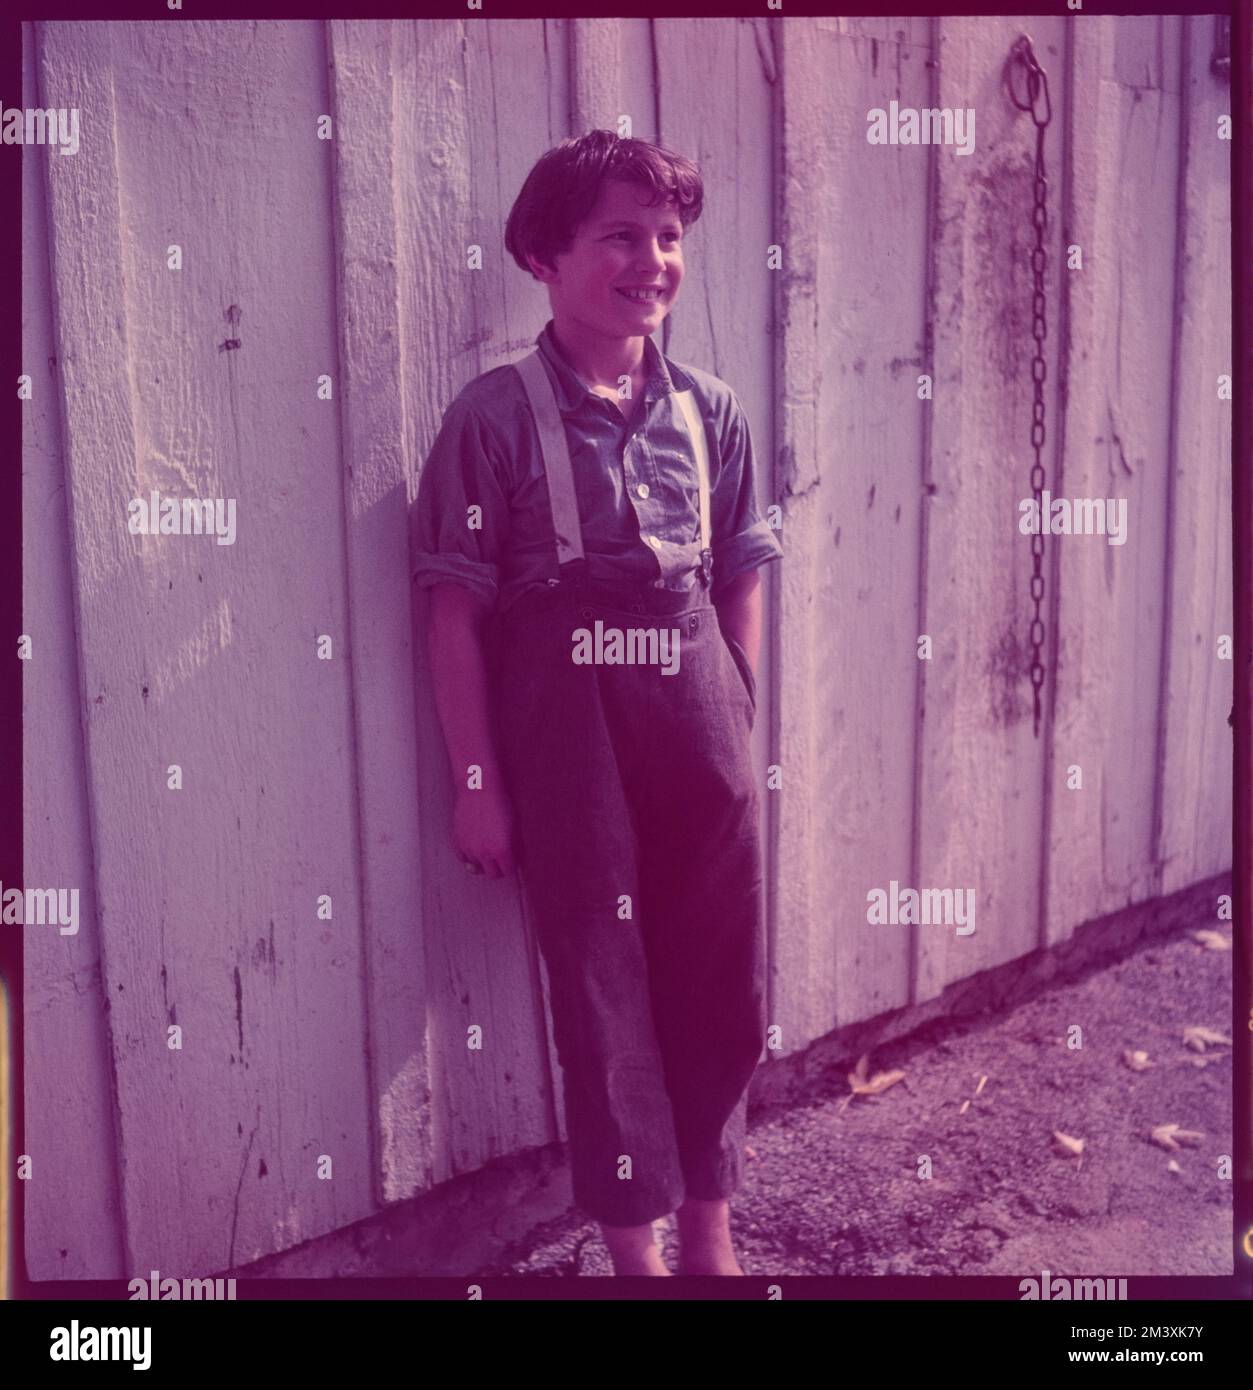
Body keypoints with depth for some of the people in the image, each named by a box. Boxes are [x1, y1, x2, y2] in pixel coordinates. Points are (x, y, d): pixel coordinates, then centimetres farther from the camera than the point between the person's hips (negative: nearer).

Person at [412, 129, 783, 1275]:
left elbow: (742, 582, 10)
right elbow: (456, 604, -7)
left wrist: (740, 729, 7)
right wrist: (478, 782, -7)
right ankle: (636, 1245, 29)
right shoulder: (497, 414, -6)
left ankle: (710, 1225, 35)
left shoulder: (711, 409, 5)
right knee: (603, 989, 9)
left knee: (724, 985, 12)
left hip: (701, 721, 4)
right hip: (566, 731, -3)